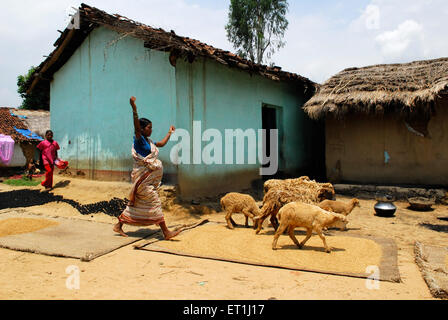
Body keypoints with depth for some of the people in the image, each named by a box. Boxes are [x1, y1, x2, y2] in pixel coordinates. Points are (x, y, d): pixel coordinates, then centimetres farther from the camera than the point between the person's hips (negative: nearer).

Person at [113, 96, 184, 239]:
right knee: (154, 202, -6)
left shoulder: (148, 141, 15)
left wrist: (169, 133, 42)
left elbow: (161, 144, 32)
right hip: (144, 177, -9)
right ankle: (166, 232, -2)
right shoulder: (139, 140, -11)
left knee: (136, 203, 14)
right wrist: (134, 109, -43)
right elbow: (136, 128, -30)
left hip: (149, 178, 9)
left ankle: (119, 225, 24)